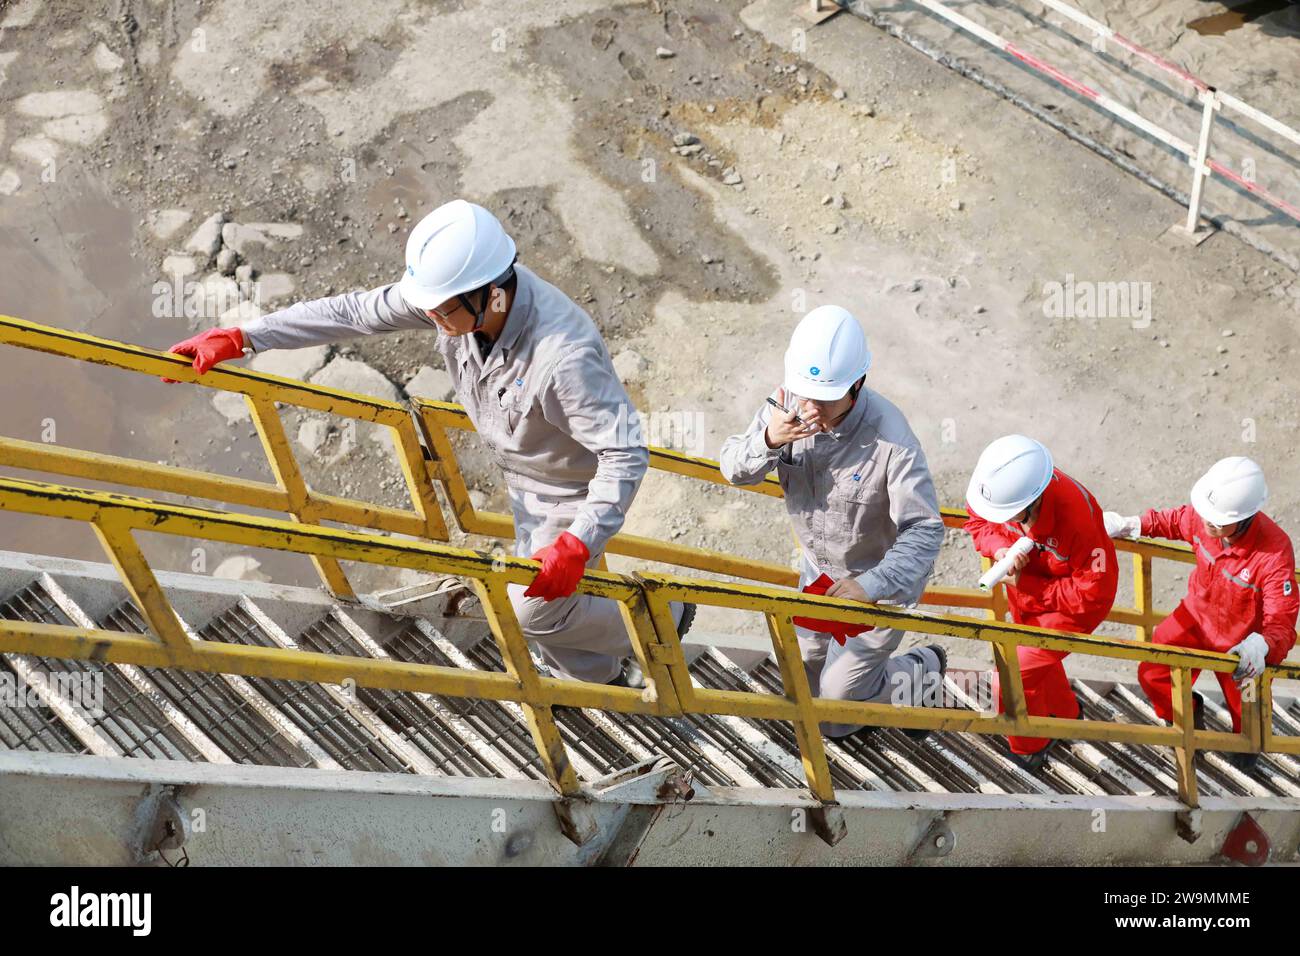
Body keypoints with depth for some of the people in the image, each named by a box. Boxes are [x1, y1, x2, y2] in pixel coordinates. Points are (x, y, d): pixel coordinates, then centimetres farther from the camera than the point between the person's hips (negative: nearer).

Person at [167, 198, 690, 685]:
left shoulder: (563, 356, -44)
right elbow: (353, 312, -14)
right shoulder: (455, 293, -23)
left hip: (574, 491, -7)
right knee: (535, 589, 21)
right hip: (524, 480, 7)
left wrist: (577, 543, -47)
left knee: (535, 610, 5)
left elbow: (626, 455, -38)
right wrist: (238, 338, -15)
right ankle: (601, 679, 47)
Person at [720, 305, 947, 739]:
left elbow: (925, 530, -34)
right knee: (806, 682, 23)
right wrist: (768, 440, -35)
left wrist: (870, 586, -47)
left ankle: (923, 673, 31)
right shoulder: (788, 404, -21)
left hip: (882, 576, -6)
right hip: (818, 567, 6)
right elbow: (732, 469, -13)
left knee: (839, 696, 2)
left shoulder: (891, 439, -36)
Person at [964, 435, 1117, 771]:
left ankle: (1028, 753, 14)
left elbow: (1093, 594, -32)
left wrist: (1025, 588, -30)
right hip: (1026, 591, 7)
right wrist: (1000, 548, -26)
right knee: (1036, 660, 29)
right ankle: (1064, 714, 60)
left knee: (1014, 677, -13)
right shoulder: (1004, 485, -27)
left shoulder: (1076, 517, -42)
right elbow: (978, 521, -4)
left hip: (1071, 601, -7)